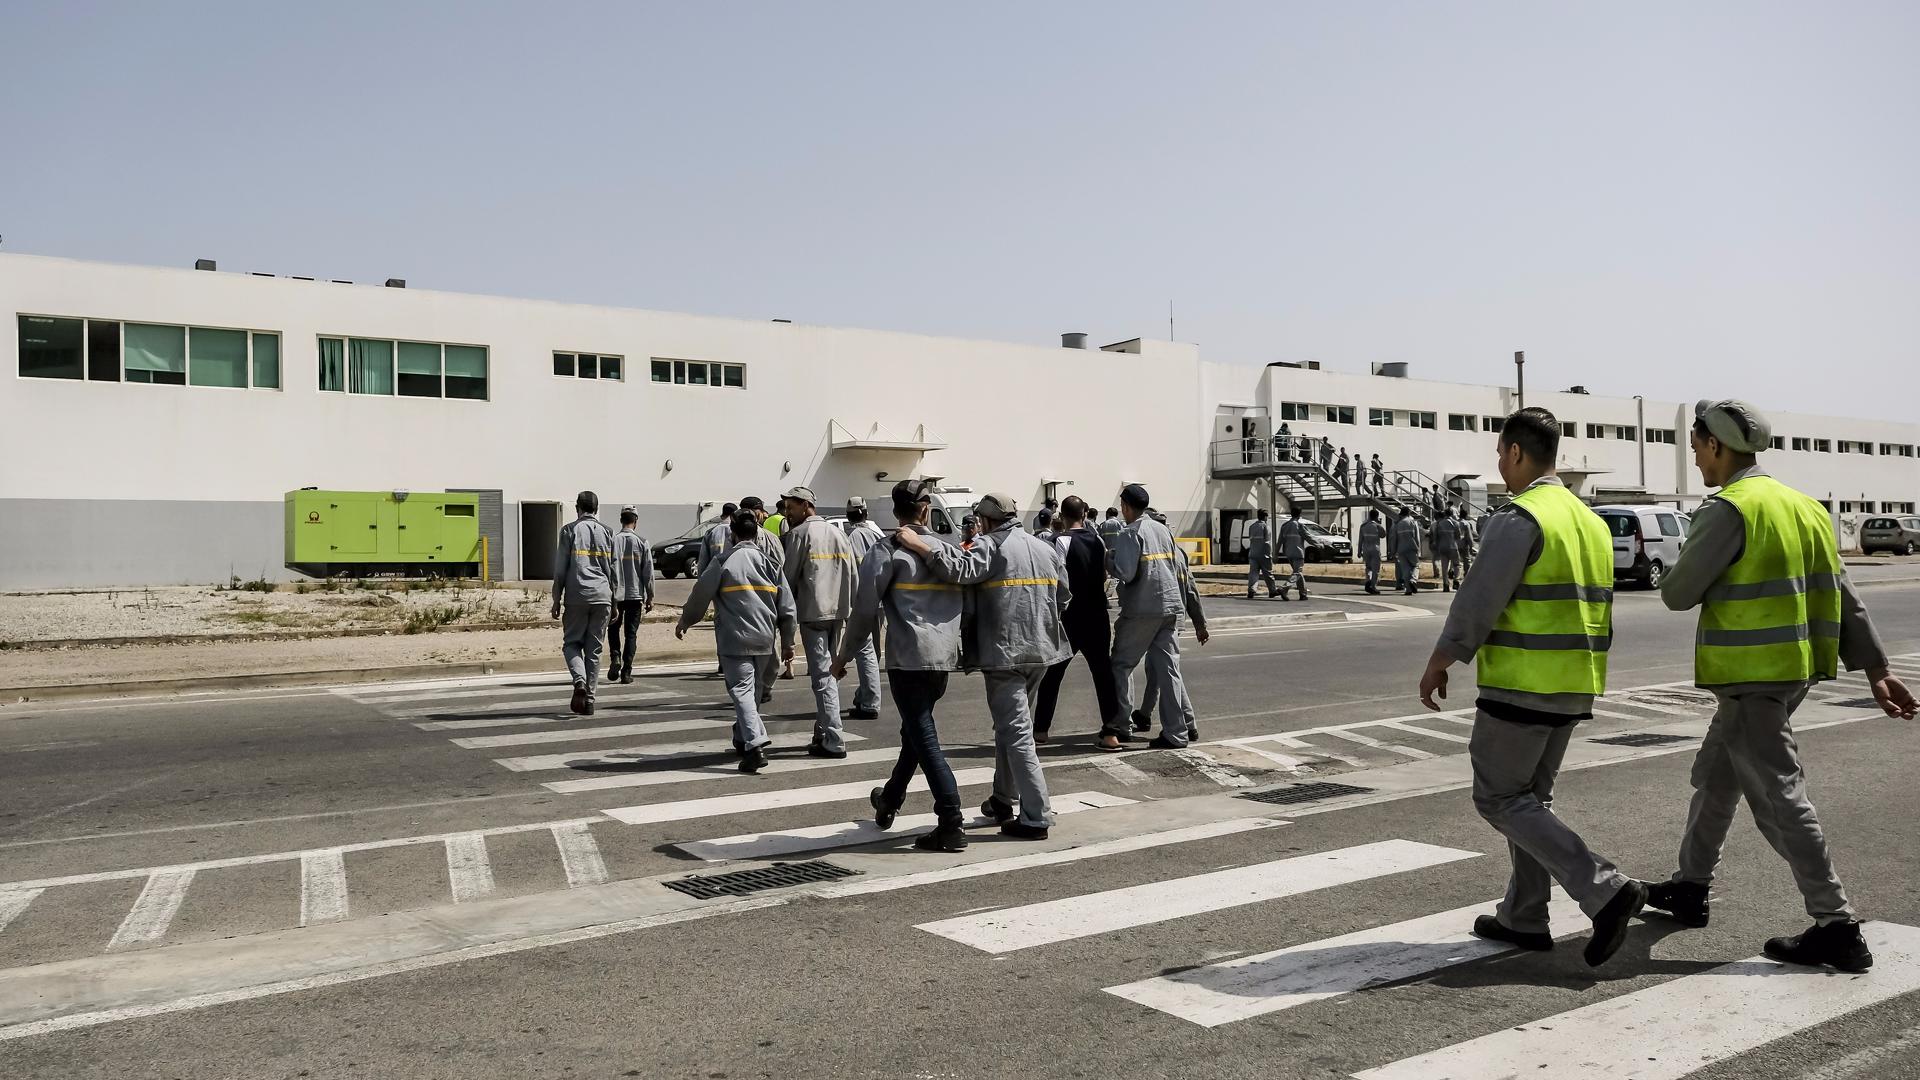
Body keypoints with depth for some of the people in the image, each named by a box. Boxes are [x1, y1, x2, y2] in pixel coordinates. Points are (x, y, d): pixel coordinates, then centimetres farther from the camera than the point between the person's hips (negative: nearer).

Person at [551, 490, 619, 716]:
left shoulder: (569, 530, 2)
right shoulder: (607, 531, 10)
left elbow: (560, 568, 0)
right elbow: (614, 569, 11)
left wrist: (556, 599, 6)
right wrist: (614, 600, 18)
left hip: (577, 596, -2)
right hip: (602, 596, 2)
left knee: (571, 643, 8)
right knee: (594, 649, 7)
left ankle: (580, 681, -18)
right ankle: (590, 699, 6)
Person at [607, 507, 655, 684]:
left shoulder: (612, 540, -2)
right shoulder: (642, 542, -2)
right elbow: (648, 572, -2)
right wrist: (650, 597, 5)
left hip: (616, 594, 0)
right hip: (635, 594, 0)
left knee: (613, 628, 18)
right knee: (631, 633, 6)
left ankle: (616, 657, -5)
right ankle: (626, 672, 2)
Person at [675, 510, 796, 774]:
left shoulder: (723, 562, -6)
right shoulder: (770, 563, 7)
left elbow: (700, 594, 0)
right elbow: (787, 606, 7)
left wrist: (684, 621, 17)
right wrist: (787, 641, 16)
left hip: (734, 639, -4)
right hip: (764, 639, 5)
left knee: (741, 690, -7)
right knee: (755, 690, 19)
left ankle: (755, 745, -22)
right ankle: (743, 737, 32)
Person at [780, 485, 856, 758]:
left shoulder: (799, 533, -6)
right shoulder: (837, 533, 14)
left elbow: (789, 577, -5)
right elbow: (851, 573, 12)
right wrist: (845, 607, 16)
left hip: (813, 613, -7)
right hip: (837, 612, 7)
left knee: (822, 676, -6)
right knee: (827, 672, 16)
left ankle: (834, 742, -9)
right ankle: (823, 733, 20)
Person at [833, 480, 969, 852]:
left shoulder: (888, 549, -4)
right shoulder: (947, 548, 11)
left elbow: (866, 608, -6)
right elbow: (965, 603, 14)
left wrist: (844, 655, 3)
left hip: (908, 657, -6)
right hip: (945, 656, 6)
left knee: (925, 738, -5)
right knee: (915, 730, 22)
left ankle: (951, 825, -9)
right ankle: (890, 800, 40)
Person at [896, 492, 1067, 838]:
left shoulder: (990, 546, -8)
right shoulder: (1046, 549, 14)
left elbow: (960, 570, -27)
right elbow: (1063, 598, 16)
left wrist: (918, 544, -23)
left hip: (1005, 653, -8)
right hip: (1042, 651, 8)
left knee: (1016, 732, -5)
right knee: (1010, 725, 22)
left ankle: (1035, 818, -8)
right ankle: (1003, 801, 31)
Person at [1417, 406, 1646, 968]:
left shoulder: (1518, 519, -16)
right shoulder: (1591, 521, 12)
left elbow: (1479, 600, -18)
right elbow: (1597, 611, 16)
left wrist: (1439, 663, -7)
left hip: (1521, 685, -9)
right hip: (1574, 688, 9)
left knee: (1499, 799, 0)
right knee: (1531, 795, 17)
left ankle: (1604, 890, -9)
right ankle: (1524, 918, 20)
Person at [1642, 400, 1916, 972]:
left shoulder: (1727, 511, -17)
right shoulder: (1803, 507, 11)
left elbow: (1678, 593, -14)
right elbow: (1844, 595, 10)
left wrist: (1680, 573, 9)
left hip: (1750, 678, -10)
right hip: (1792, 671, 10)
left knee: (1778, 798, -5)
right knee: (1714, 776, 21)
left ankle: (1837, 928, -2)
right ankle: (1690, 886, 33)